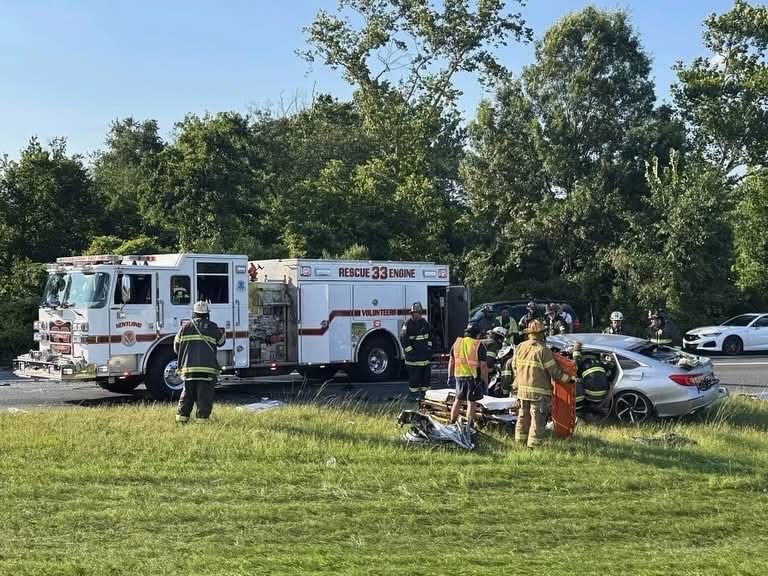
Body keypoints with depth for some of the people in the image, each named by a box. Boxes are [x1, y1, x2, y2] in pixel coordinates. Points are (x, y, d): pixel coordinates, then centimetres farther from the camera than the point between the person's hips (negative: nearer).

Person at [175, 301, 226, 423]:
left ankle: (181, 415, 14)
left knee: (187, 394, 14)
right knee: (204, 395, 1)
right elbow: (221, 342, 18)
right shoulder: (213, 328, 1)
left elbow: (176, 347, 12)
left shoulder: (185, 327, 6)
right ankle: (202, 418, -2)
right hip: (207, 368, -3)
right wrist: (222, 333, 39)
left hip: (188, 367, 3)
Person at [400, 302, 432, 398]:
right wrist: (410, 350, -15)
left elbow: (429, 335, 21)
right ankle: (414, 390, 5)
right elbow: (403, 338, -13)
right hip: (414, 354, -6)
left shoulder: (424, 322, 10)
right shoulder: (408, 324, -11)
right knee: (414, 373, -4)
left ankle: (425, 389, 16)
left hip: (425, 353, 7)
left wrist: (429, 346, 11)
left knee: (426, 372, 8)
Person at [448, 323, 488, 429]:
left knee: (458, 400, 17)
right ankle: (469, 426, 4)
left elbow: (451, 361, 10)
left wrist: (450, 376, 17)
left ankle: (452, 423, 22)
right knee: (471, 402, 2)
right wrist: (485, 381, -6)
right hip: (474, 377, -4)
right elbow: (483, 365, -11)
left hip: (459, 376, 5)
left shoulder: (457, 343, 6)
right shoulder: (479, 346, -9)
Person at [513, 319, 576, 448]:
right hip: (539, 392, -6)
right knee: (538, 420, 1)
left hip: (522, 389, 6)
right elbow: (555, 371, -13)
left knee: (523, 418, 17)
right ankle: (533, 446, 2)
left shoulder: (520, 348, 4)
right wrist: (569, 379, -1)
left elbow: (515, 367, 11)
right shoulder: (543, 350, -15)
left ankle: (519, 443, 24)